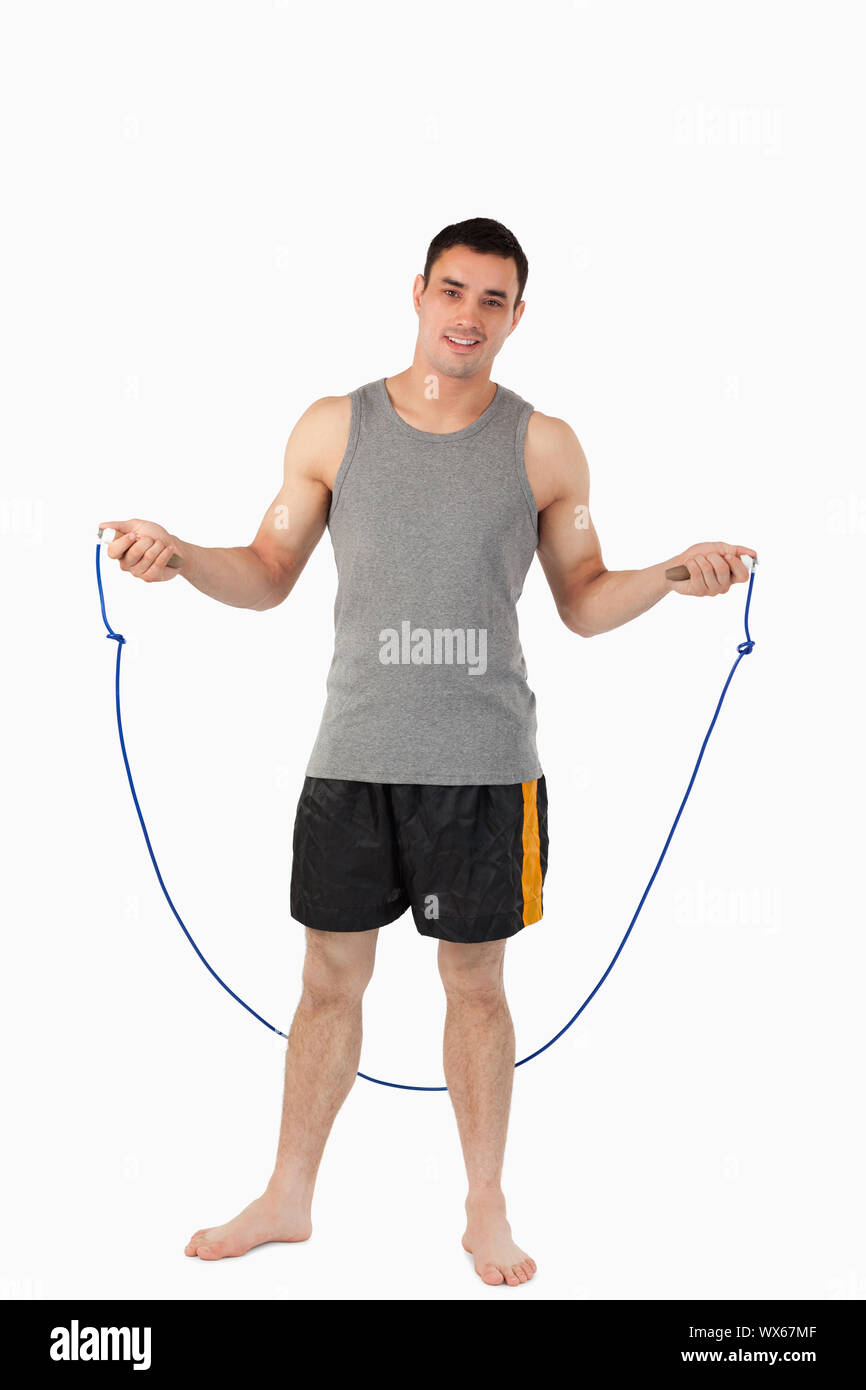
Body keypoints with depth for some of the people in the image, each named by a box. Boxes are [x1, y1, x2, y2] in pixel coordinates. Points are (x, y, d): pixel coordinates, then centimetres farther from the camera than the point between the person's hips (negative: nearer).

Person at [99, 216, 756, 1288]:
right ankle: (289, 1199, 28)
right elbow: (268, 576, 9)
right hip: (351, 757, 1)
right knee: (330, 977, 10)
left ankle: (485, 1210, 27)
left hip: (485, 766, -1)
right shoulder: (334, 428, 4)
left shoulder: (545, 448, 2)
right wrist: (179, 557, -9)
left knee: (474, 983, 9)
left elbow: (583, 603, 8)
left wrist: (672, 576, -9)